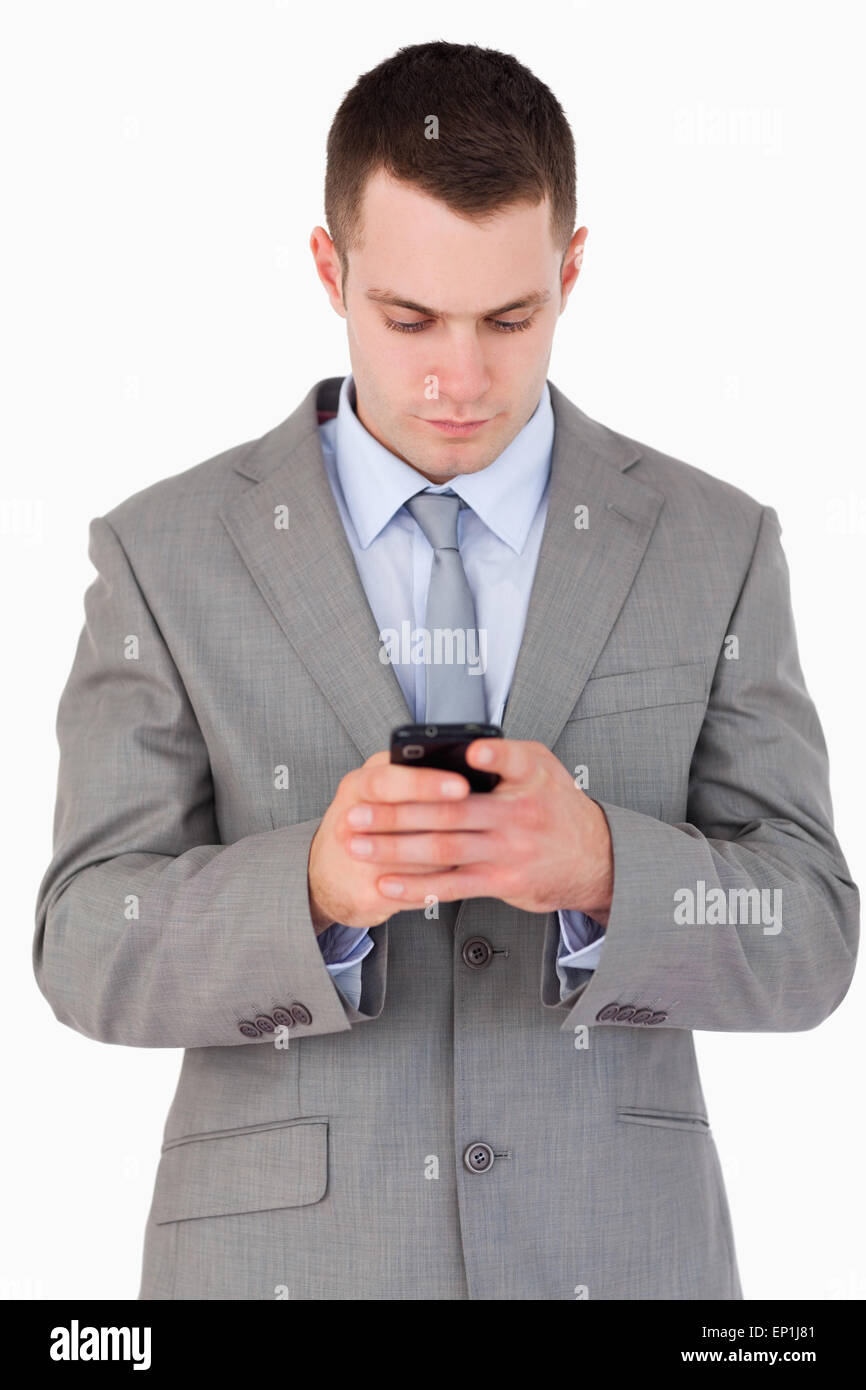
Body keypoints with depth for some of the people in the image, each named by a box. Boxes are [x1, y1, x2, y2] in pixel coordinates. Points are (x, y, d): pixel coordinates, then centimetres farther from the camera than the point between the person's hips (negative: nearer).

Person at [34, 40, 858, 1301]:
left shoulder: (714, 547, -2)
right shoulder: (167, 553, -4)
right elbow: (94, 949, -7)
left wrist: (601, 866, -25)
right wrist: (317, 884, -27)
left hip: (616, 1255, 1)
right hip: (284, 1257, -1)